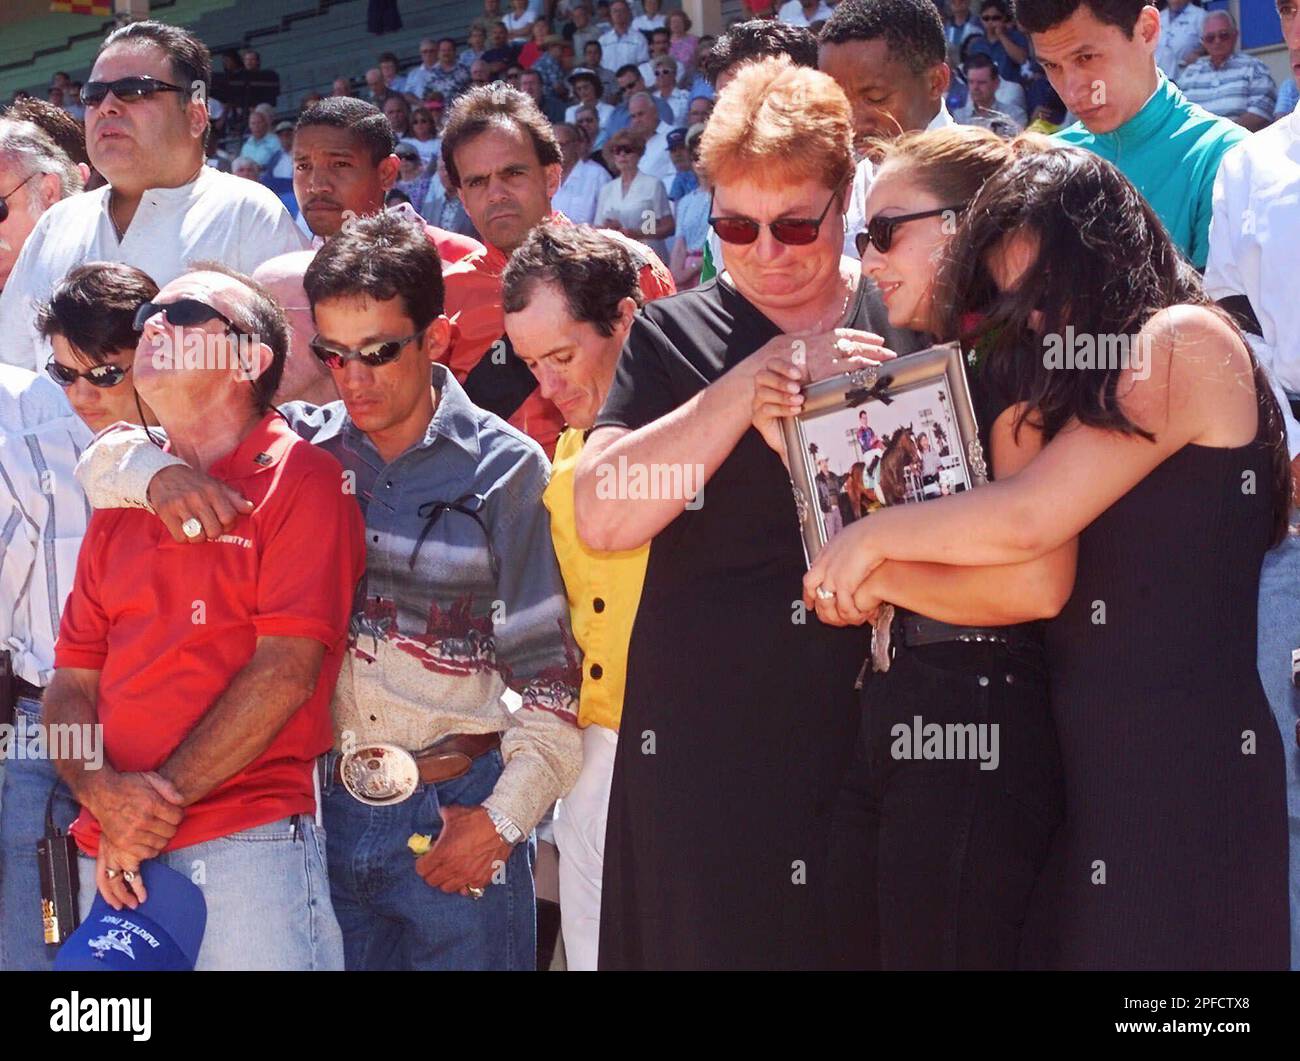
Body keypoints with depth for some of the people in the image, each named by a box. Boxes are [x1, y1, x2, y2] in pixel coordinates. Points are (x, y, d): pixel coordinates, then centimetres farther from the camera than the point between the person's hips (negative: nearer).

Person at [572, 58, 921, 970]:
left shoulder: (909, 329, 7)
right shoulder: (675, 336, 4)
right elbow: (601, 517, -11)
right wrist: (760, 376, -15)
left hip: (875, 733, 1)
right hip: (706, 748, -1)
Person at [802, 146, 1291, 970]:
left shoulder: (1184, 345, -9)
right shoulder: (1082, 380, 19)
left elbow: (1028, 519, -15)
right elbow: (1036, 579, 15)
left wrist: (874, 538, -3)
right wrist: (885, 578, 3)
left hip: (1181, 756, -8)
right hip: (1090, 749, 8)